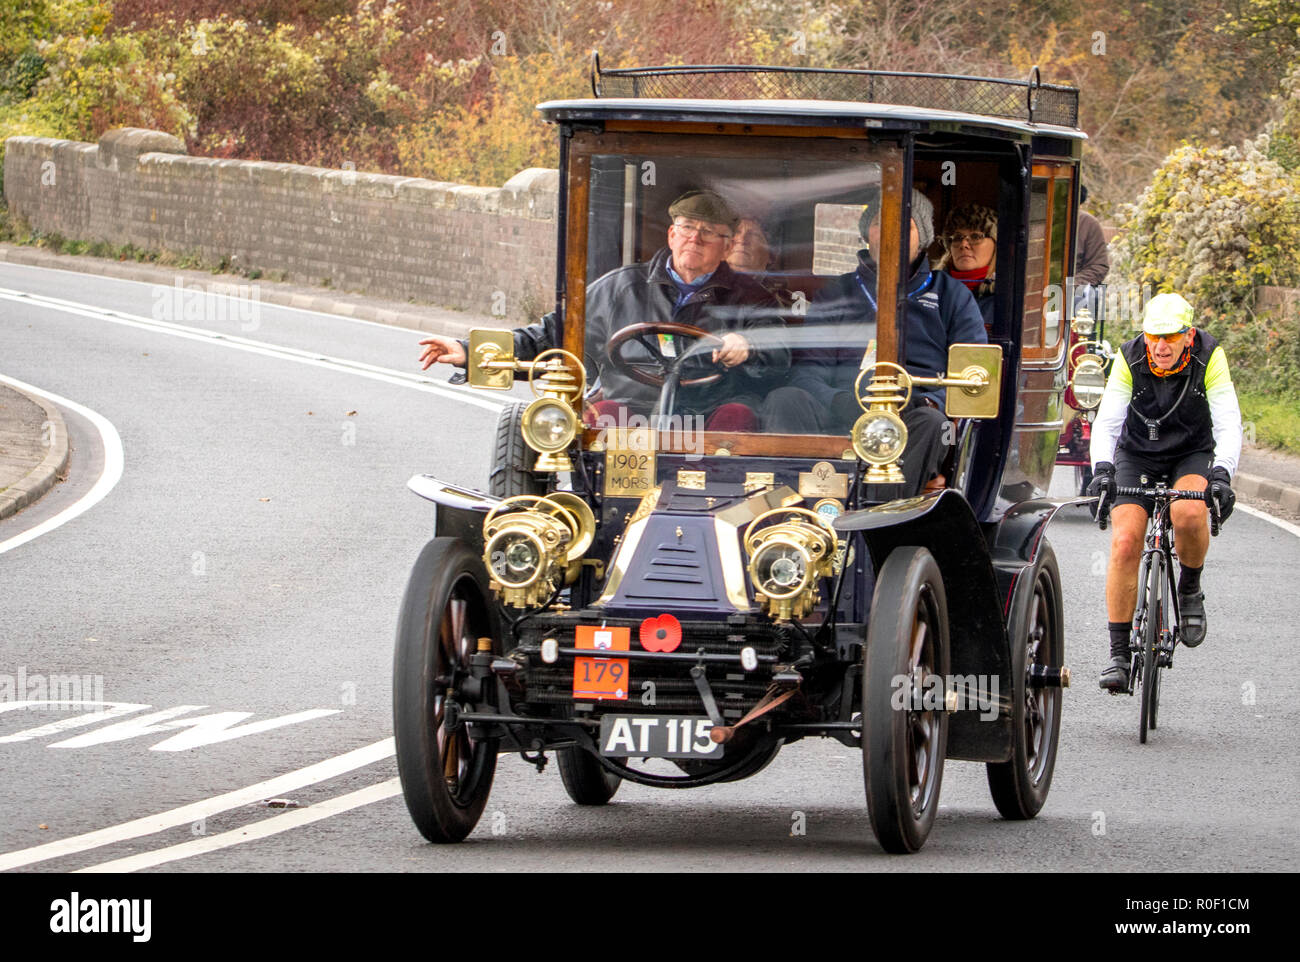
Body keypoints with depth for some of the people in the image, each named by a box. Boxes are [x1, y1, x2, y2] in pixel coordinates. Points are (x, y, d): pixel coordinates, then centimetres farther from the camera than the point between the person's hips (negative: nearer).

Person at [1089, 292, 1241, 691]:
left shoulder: (1209, 358, -21)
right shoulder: (1129, 359, -19)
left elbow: (1229, 424, -25)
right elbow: (1106, 421, -24)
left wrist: (1221, 472, -41)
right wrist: (1102, 469, -41)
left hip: (1192, 456, -1)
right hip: (1137, 457, 1)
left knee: (1188, 514, -33)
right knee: (1125, 542, -18)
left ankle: (1190, 590, -2)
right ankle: (1119, 655, -13)